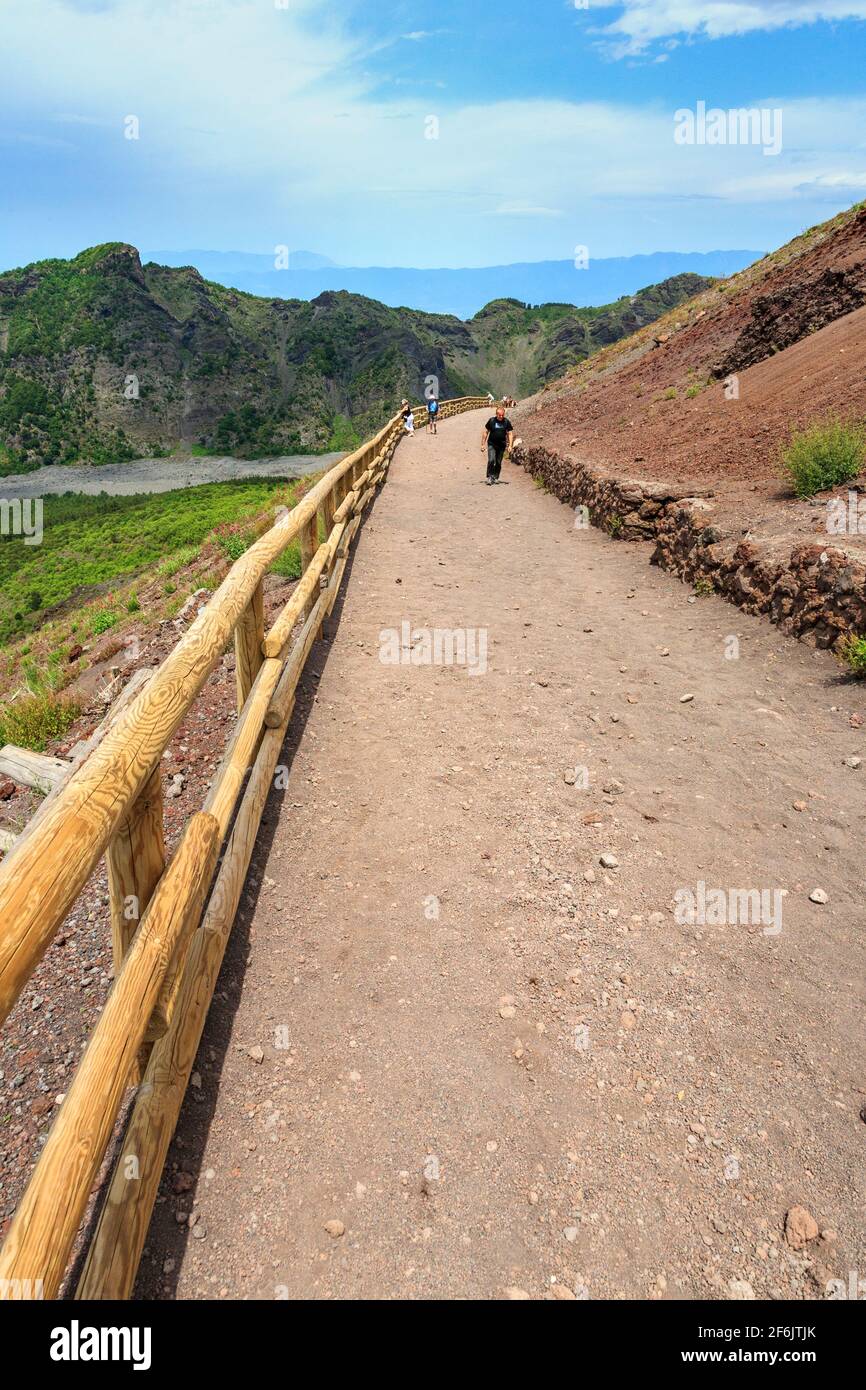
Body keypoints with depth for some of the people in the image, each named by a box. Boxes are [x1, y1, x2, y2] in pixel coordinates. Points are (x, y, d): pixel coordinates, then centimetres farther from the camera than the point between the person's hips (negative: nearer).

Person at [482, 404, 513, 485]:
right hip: (491, 444, -2)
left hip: (502, 445, 2)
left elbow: (510, 434, 2)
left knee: (498, 463, 7)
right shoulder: (491, 420, -4)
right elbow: (486, 432, 4)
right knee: (491, 460, -17)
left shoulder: (507, 422, -1)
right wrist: (483, 444, 1)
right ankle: (489, 477, -9)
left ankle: (496, 477, 20)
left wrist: (510, 446, -7)